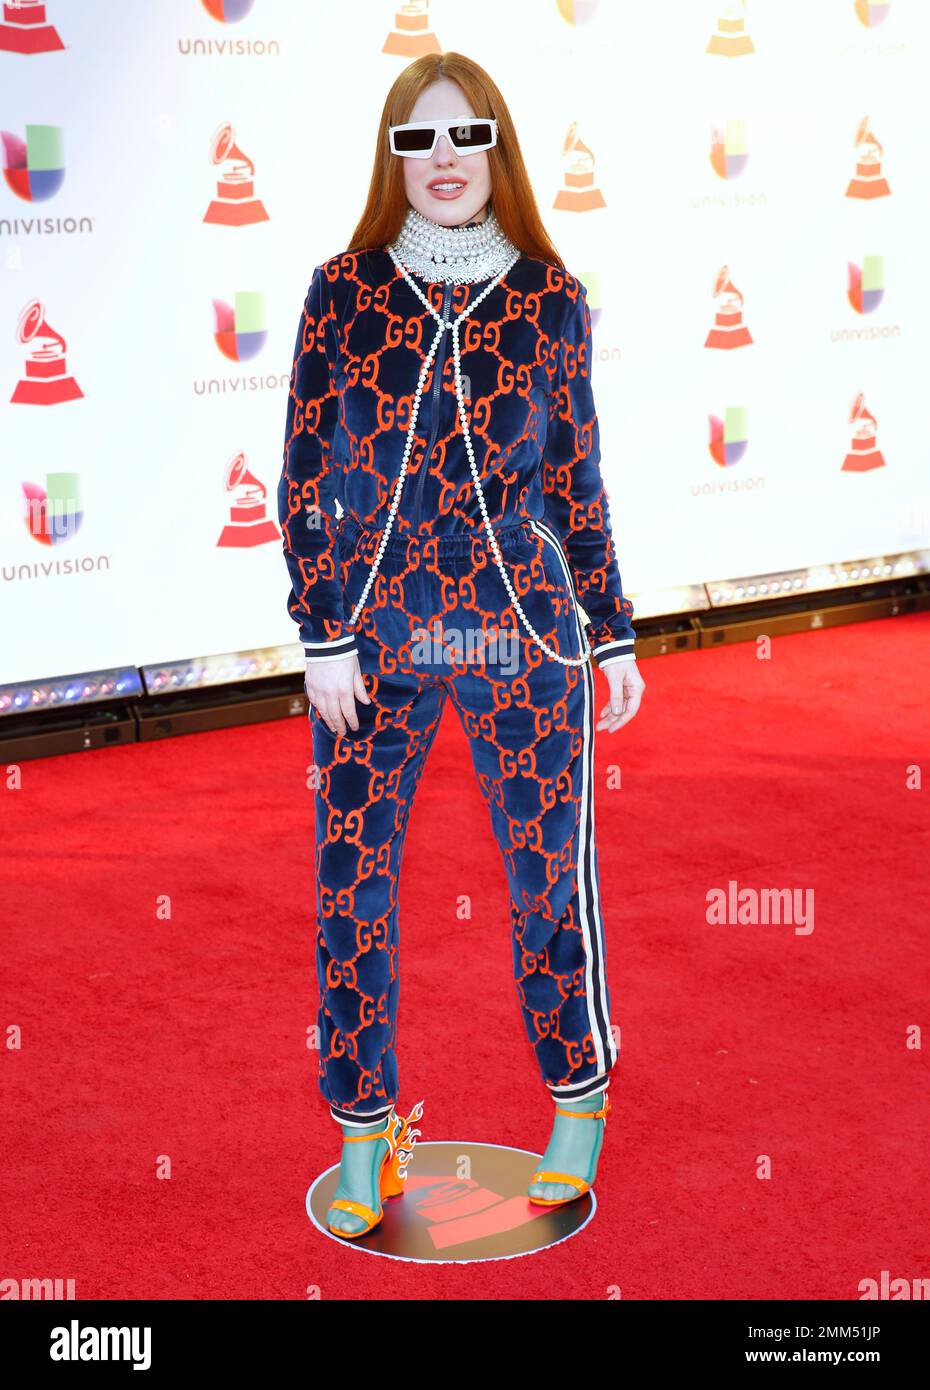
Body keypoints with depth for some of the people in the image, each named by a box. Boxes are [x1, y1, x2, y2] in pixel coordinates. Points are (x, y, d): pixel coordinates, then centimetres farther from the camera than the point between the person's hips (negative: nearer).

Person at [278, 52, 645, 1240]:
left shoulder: (549, 299, 1)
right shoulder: (345, 292, -1)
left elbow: (577, 481, 7)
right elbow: (305, 481, 1)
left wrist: (612, 634, 8)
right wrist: (325, 640, -5)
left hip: (523, 634, 0)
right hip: (374, 640, 1)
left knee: (550, 872, 6)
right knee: (352, 886, 5)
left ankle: (579, 1098, 30)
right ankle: (364, 1127, 24)